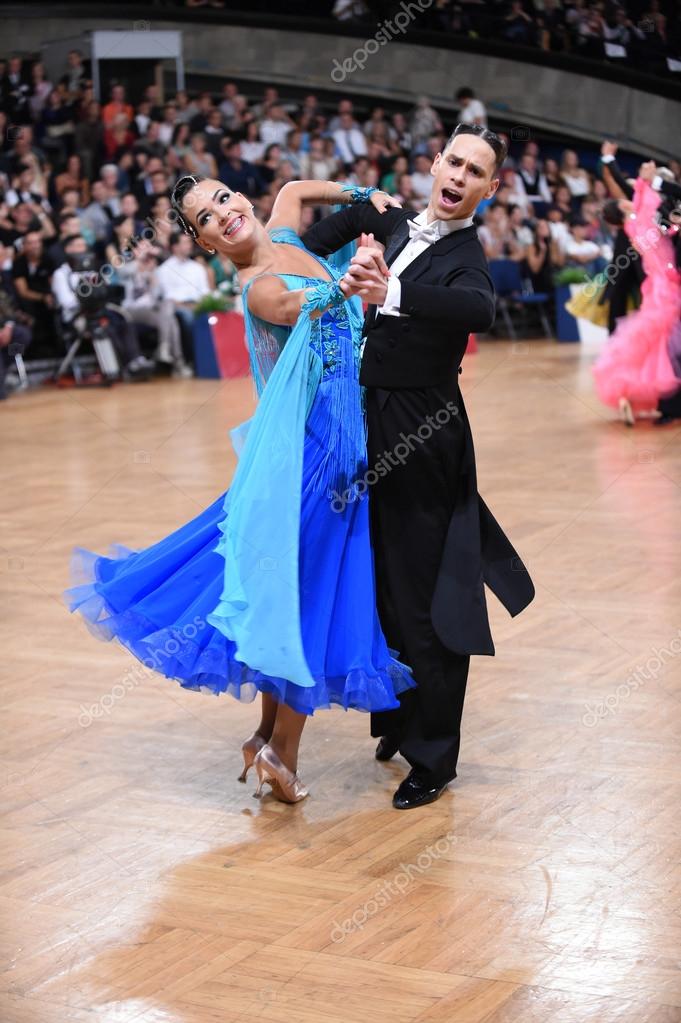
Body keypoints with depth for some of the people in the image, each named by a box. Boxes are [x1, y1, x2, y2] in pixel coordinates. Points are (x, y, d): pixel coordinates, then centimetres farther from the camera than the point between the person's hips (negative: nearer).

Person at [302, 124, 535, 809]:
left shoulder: (467, 258, -12)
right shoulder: (387, 222, 8)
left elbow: (480, 311, -37)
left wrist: (389, 292, -50)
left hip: (419, 438, -6)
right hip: (368, 425, 6)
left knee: (420, 596, 0)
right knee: (381, 582, 17)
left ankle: (432, 757, 13)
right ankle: (401, 718, 36)